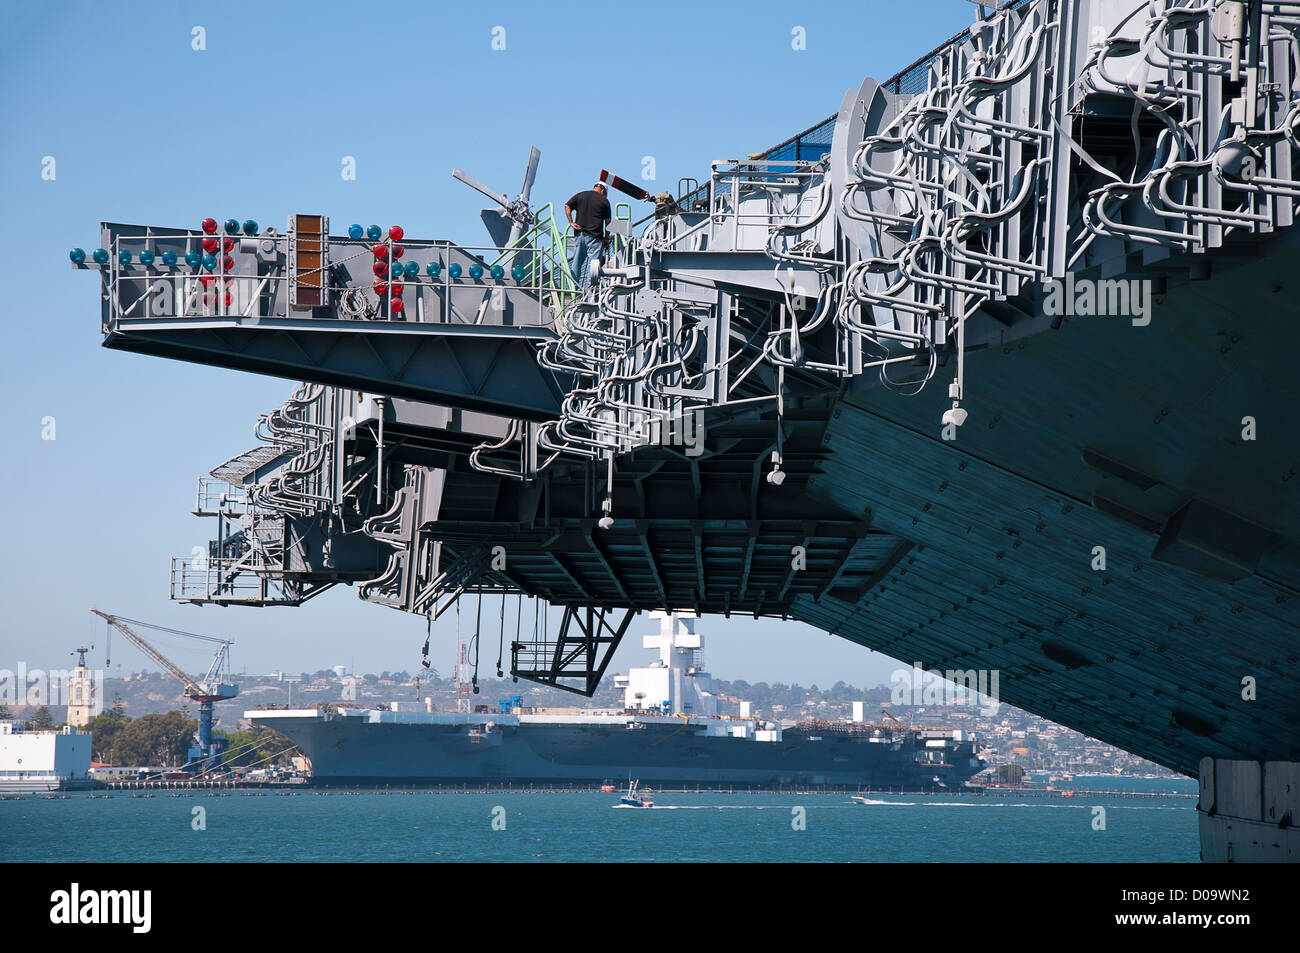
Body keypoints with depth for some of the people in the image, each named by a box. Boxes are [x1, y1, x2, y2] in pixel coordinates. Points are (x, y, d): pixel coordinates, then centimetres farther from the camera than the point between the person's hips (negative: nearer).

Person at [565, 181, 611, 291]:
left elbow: (567, 206, 4)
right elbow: (608, 221, 5)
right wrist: (606, 238, 12)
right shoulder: (604, 201, 4)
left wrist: (571, 222, 3)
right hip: (595, 236, -4)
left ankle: (576, 287, 10)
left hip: (580, 234, 4)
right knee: (593, 261, -4)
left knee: (578, 261, 9)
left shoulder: (580, 195, 12)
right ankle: (588, 287, -11)